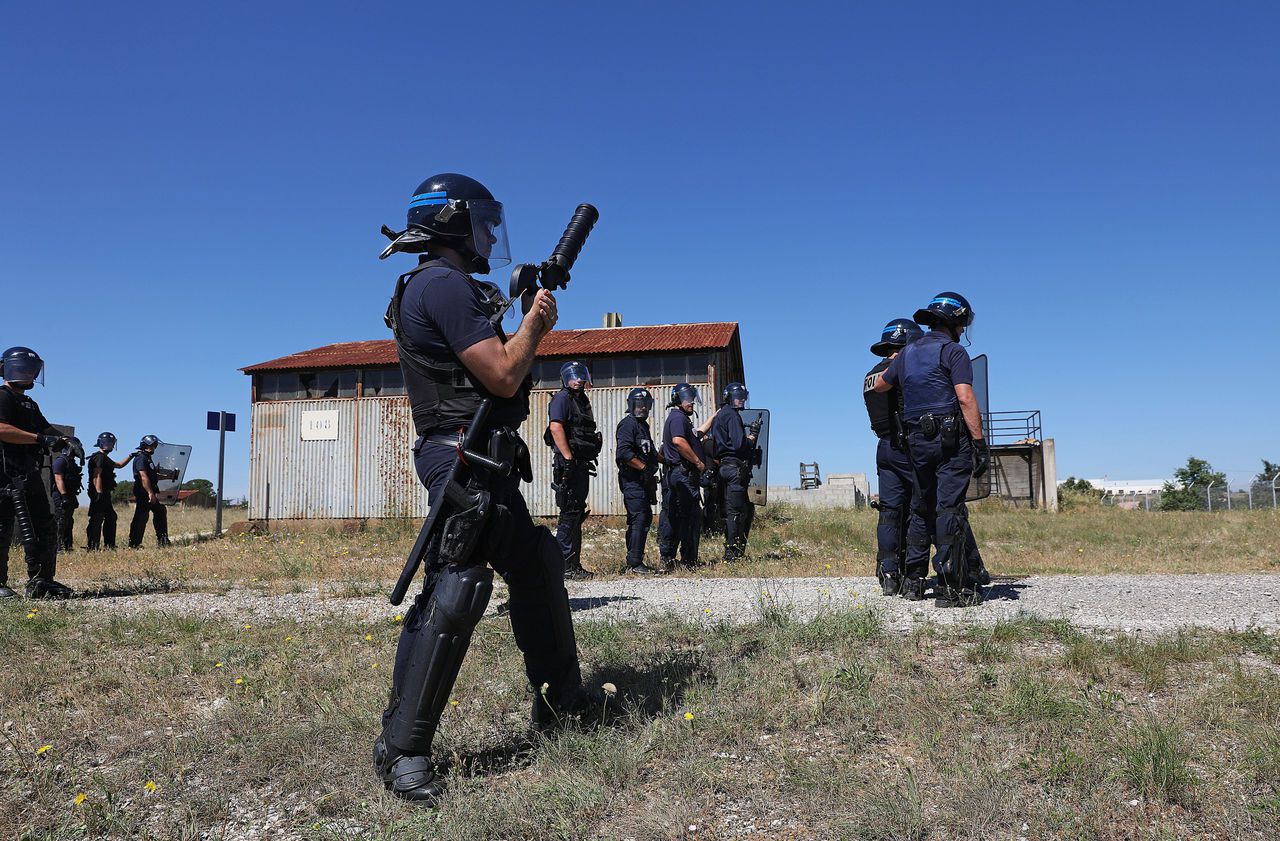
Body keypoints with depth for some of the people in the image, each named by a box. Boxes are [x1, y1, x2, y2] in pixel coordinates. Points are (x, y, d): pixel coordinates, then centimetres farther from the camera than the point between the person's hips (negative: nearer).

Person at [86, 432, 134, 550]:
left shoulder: (105, 458, 20)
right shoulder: (99, 457, -12)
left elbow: (119, 465, 37)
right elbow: (97, 476, -20)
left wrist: (130, 456, 31)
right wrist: (99, 493, -25)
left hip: (105, 494, 11)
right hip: (100, 494, -11)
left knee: (111, 517, 16)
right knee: (97, 519, -10)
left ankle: (109, 544, 22)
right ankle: (93, 546, -9)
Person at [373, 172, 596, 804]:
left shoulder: (443, 288, 20)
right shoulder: (446, 285, -13)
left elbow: (493, 367, 24)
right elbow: (504, 376, -17)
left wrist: (529, 322, 15)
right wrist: (535, 325, -1)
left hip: (487, 465, 11)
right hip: (464, 458, -11)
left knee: (537, 567, 17)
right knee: (455, 591, -13)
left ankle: (560, 699, 32)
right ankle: (402, 750, -4)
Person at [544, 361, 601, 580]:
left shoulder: (582, 400, 22)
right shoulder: (562, 398, -6)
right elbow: (555, 427, -19)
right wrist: (568, 459, -23)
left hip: (581, 464, 9)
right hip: (569, 464, -9)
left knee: (577, 514, 11)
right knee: (569, 514, -9)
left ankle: (574, 565, 17)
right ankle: (564, 565, -6)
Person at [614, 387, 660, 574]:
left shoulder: (643, 425, 21)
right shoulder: (628, 424, -10)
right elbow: (624, 452, -22)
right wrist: (644, 468, -18)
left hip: (643, 480, 10)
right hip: (632, 480, -10)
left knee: (646, 517, 12)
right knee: (639, 518, -12)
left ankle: (635, 561, 19)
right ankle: (634, 564, -10)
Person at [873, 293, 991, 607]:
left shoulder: (908, 352, 15)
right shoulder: (953, 351, -4)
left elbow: (879, 385, 28)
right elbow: (965, 397, -14)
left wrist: (893, 363, 46)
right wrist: (980, 443, -15)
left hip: (916, 438, 6)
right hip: (951, 439, -6)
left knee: (922, 508, 16)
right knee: (949, 507, -7)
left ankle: (912, 580, 19)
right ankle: (950, 587, -7)